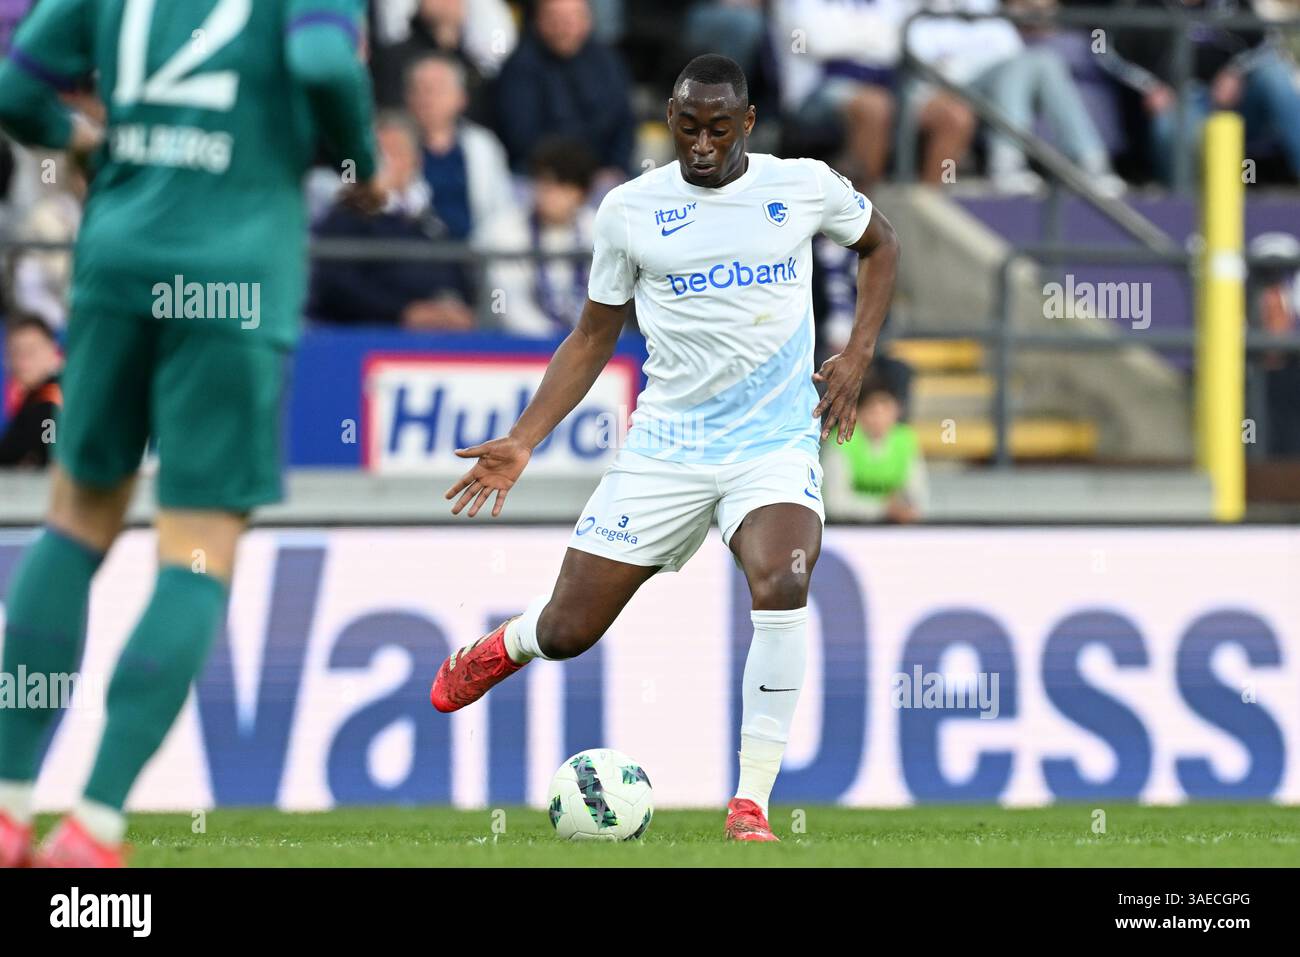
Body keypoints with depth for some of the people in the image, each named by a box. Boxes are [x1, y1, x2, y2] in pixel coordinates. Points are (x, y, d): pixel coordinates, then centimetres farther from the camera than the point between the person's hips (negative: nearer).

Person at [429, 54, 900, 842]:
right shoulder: (631, 210, 2)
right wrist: (522, 442, 2)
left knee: (782, 583, -32)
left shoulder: (803, 186, 0)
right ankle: (505, 647, 43)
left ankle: (753, 802, -21)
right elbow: (593, 339, 11)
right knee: (568, 630, 2)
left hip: (776, 443, -1)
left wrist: (858, 355, 6)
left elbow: (880, 242, 21)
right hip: (668, 445, 1)